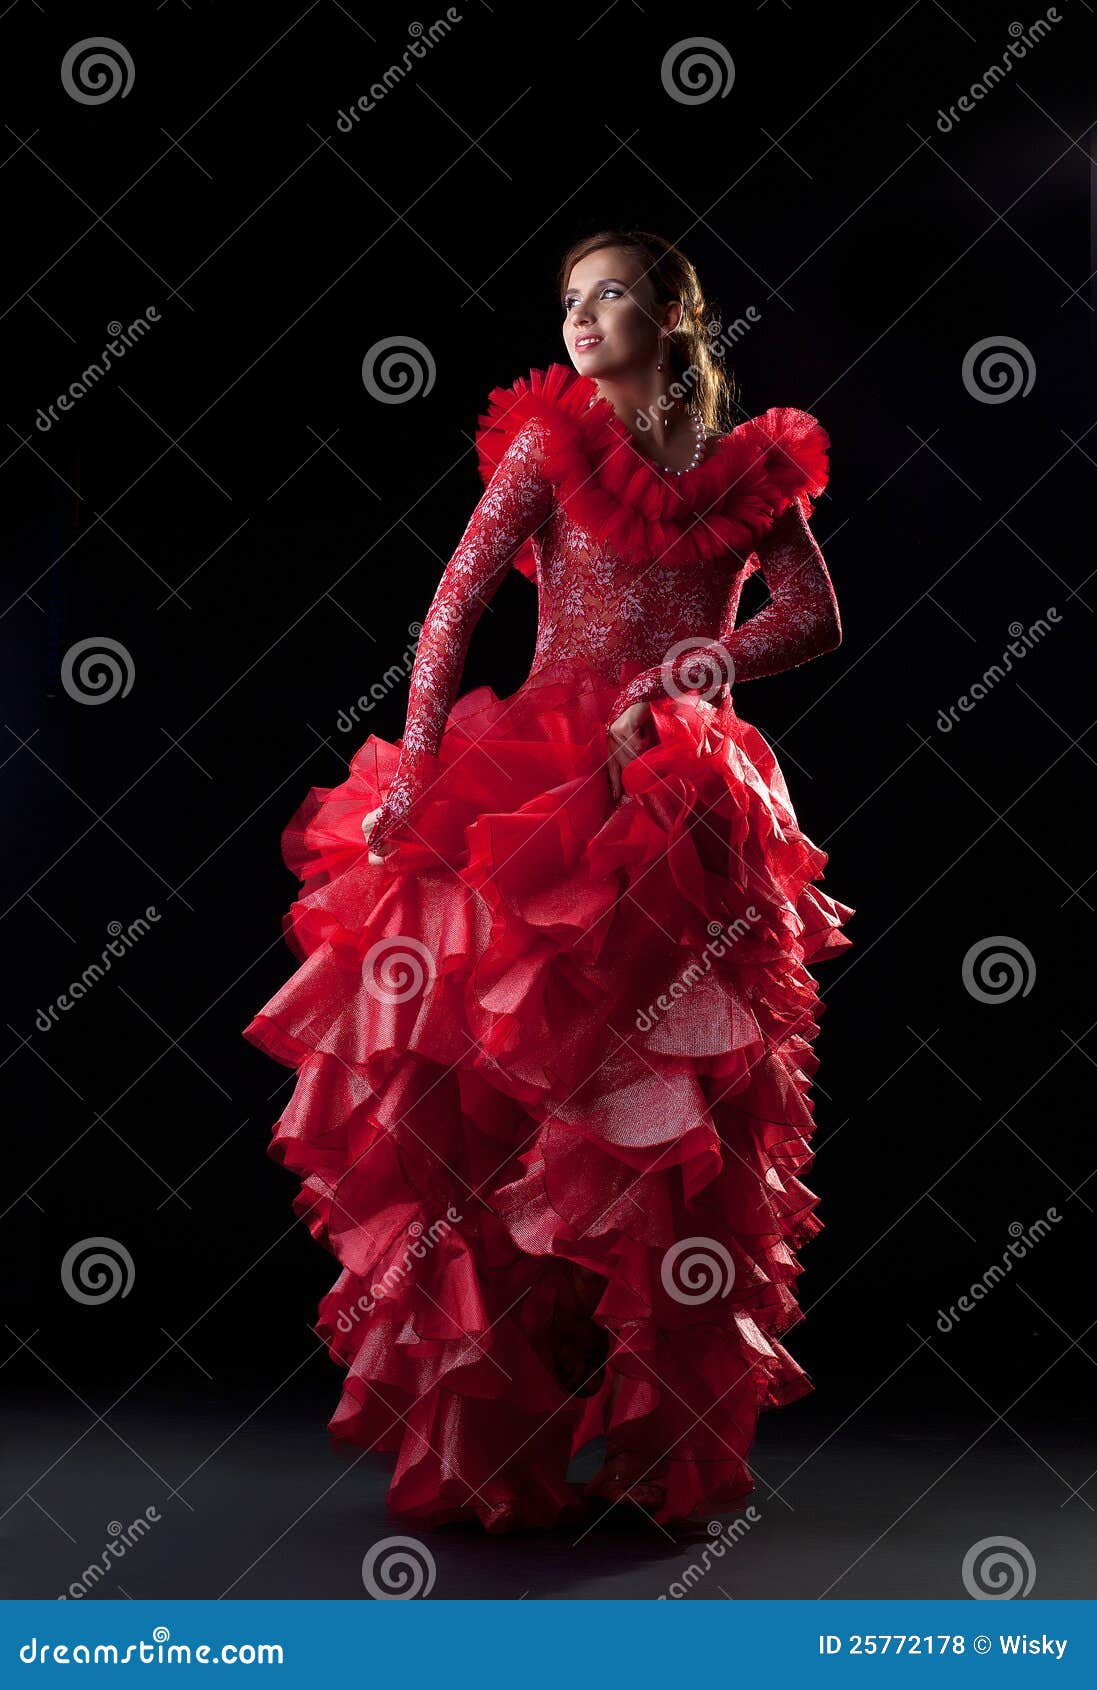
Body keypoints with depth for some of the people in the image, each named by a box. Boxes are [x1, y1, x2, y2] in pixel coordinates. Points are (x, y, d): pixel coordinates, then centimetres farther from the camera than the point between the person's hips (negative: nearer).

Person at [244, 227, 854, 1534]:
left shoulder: (753, 465, 11)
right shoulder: (550, 437, 5)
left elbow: (814, 616, 2)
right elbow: (454, 607, -1)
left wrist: (678, 675, -12)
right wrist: (416, 766, -12)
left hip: (688, 812, 2)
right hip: (532, 789, -2)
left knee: (675, 1117, 2)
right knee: (505, 1096, -6)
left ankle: (667, 1447, 12)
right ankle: (483, 1442, 3)